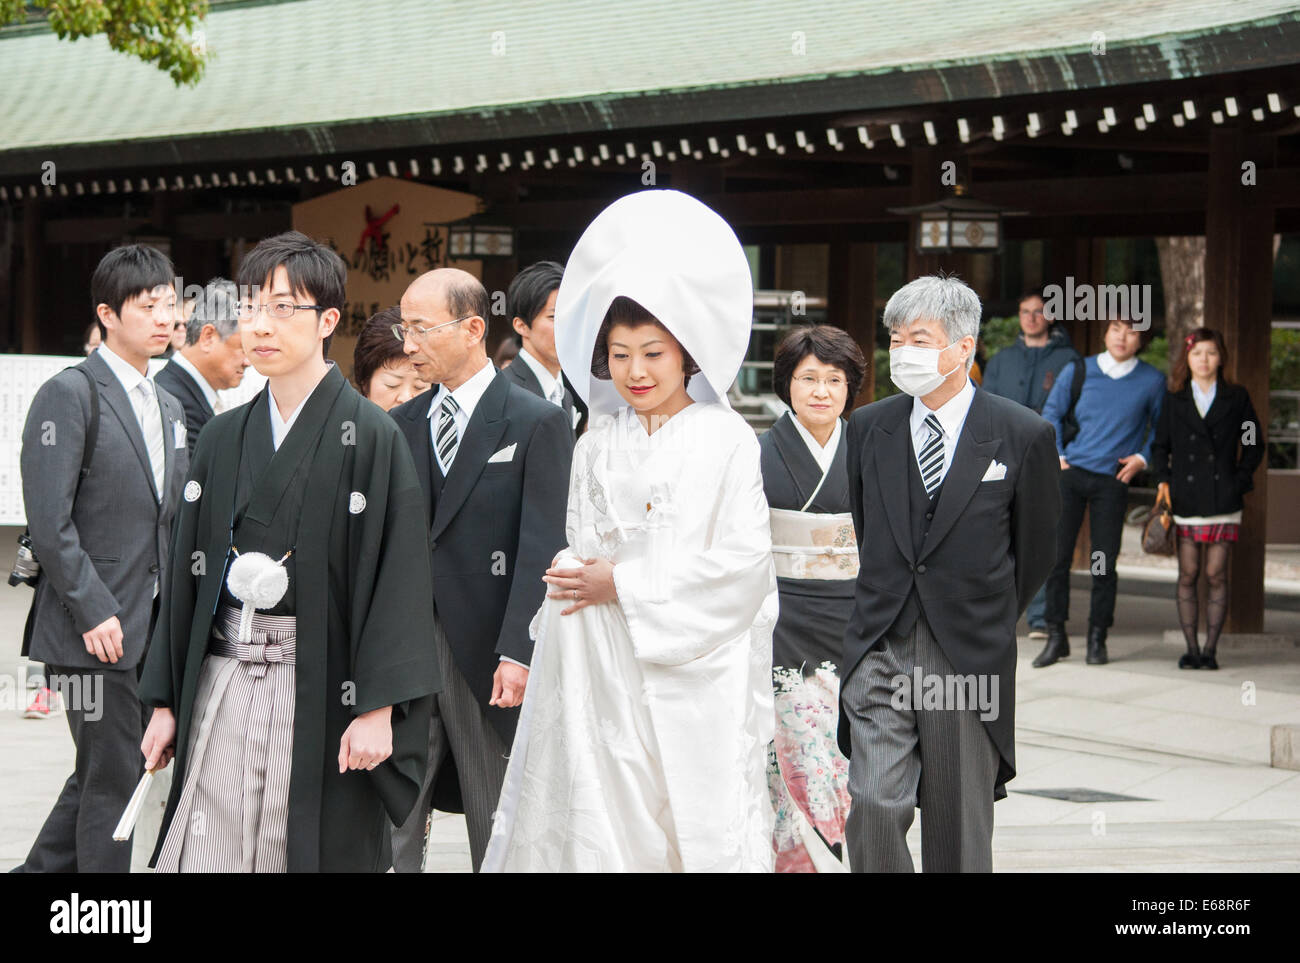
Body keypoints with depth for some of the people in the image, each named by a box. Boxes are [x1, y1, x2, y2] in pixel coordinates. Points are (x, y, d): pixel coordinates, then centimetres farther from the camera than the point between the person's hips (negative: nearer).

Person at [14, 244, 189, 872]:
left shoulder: (169, 407, 16)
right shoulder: (68, 395, -8)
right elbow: (49, 521, -15)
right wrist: (94, 612, -18)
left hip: (150, 626, 8)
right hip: (94, 628, -8)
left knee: (101, 772, 14)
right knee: (113, 778, -3)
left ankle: (42, 869, 28)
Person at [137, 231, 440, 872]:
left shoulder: (370, 436, -5)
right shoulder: (223, 437, 12)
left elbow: (395, 573, -10)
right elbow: (188, 571, 13)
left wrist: (379, 705, -16)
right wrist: (165, 700, 11)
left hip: (318, 690, -4)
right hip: (221, 682, 4)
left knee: (316, 849, 2)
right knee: (205, 850, 1)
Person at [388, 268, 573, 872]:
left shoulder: (538, 424, -4)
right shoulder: (400, 425, 11)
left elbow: (541, 551, -10)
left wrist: (518, 653, -17)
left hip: (487, 656, -4)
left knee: (498, 831, 7)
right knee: (387, 825, 2)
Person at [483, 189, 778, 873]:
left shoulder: (726, 440, -2)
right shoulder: (597, 448, 10)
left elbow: (746, 562, -8)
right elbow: (577, 557, 14)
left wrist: (626, 585, -8)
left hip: (697, 676, -3)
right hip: (605, 675, 3)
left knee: (701, 829, -3)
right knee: (605, 819, 2)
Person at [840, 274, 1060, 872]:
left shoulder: (1023, 434, -3)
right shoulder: (868, 426, 5)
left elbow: (1036, 547, 7)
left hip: (969, 656, -2)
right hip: (880, 650, 2)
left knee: (960, 830, 6)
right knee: (874, 806, -8)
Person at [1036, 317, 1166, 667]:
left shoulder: (1152, 381, 3)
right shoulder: (1077, 371, 4)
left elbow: (1161, 425, 15)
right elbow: (1052, 414, 14)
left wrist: (1143, 458, 2)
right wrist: (1056, 455, 5)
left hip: (1112, 481, -1)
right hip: (1070, 474, 1)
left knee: (1104, 563, 0)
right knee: (1056, 556, -2)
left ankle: (1097, 639, 13)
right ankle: (1056, 637, 8)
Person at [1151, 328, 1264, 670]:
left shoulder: (1237, 398, 6)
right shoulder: (1174, 400, 8)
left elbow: (1254, 444, 12)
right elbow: (1160, 445, 13)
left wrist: (1240, 480, 1)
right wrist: (1164, 481, 0)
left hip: (1223, 499, -1)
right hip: (1185, 499, 1)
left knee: (1216, 575, -1)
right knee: (1187, 575, 1)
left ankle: (1210, 648, 5)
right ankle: (1191, 648, 8)